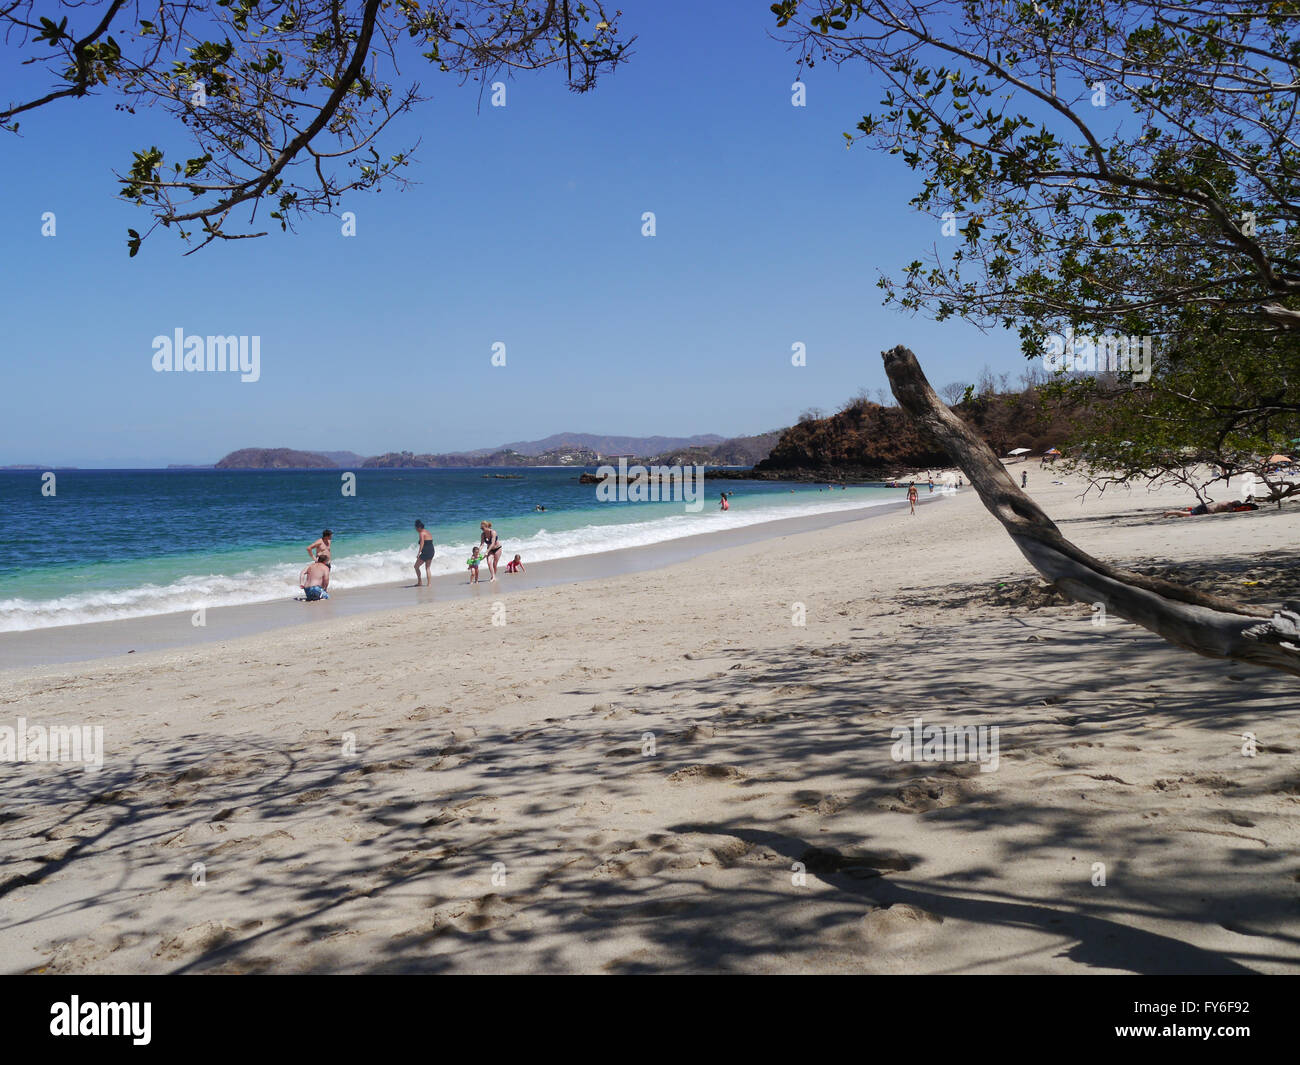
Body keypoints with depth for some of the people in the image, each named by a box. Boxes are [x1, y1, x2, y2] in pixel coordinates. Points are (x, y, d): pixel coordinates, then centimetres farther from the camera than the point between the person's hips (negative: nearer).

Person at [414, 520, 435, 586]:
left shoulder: (422, 533, -10)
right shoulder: (428, 532, 16)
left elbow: (422, 543, -21)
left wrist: (419, 553, -26)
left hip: (425, 552, -8)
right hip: (432, 551, 8)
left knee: (416, 566, 8)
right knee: (427, 568, 17)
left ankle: (419, 582, 9)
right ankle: (429, 583, 10)